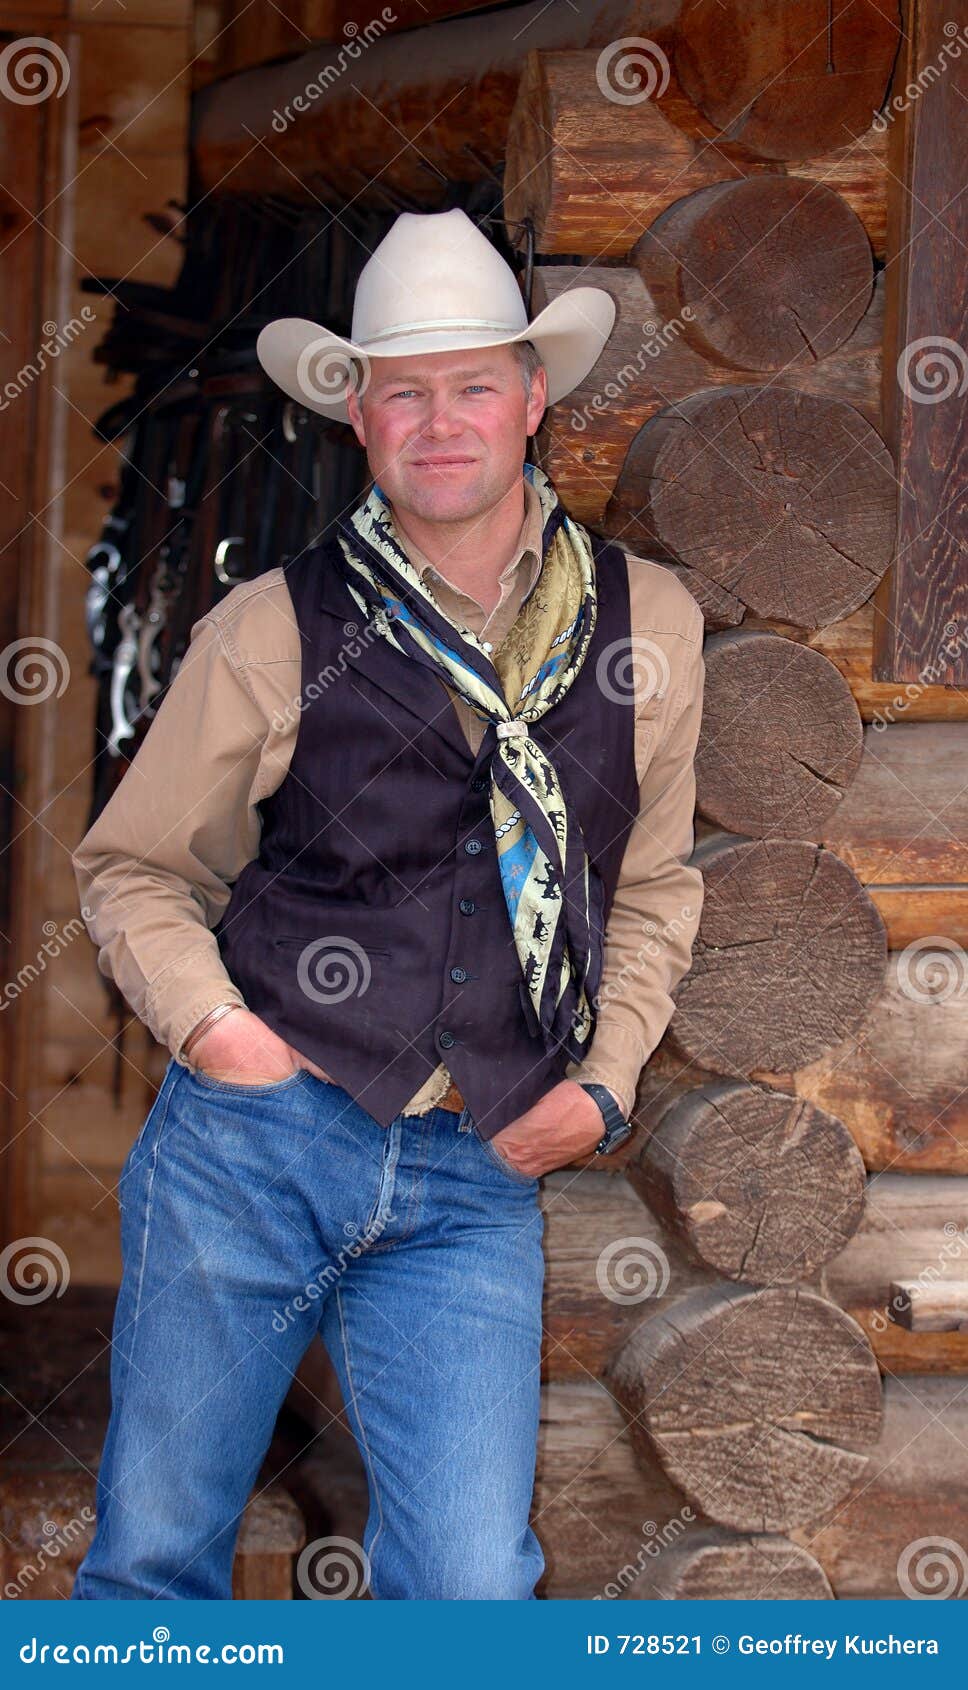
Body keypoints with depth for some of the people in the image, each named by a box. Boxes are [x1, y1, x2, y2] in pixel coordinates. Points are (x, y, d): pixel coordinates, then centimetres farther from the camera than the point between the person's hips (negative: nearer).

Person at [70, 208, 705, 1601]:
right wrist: (209, 1022, -7)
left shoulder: (647, 624, 8)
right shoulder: (274, 629, 1)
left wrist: (605, 1084, 7)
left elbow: (653, 885, 19)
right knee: (153, 1560, 7)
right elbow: (134, 866, 9)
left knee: (470, 1583, -7)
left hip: (479, 1180, 1)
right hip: (255, 1134, -1)